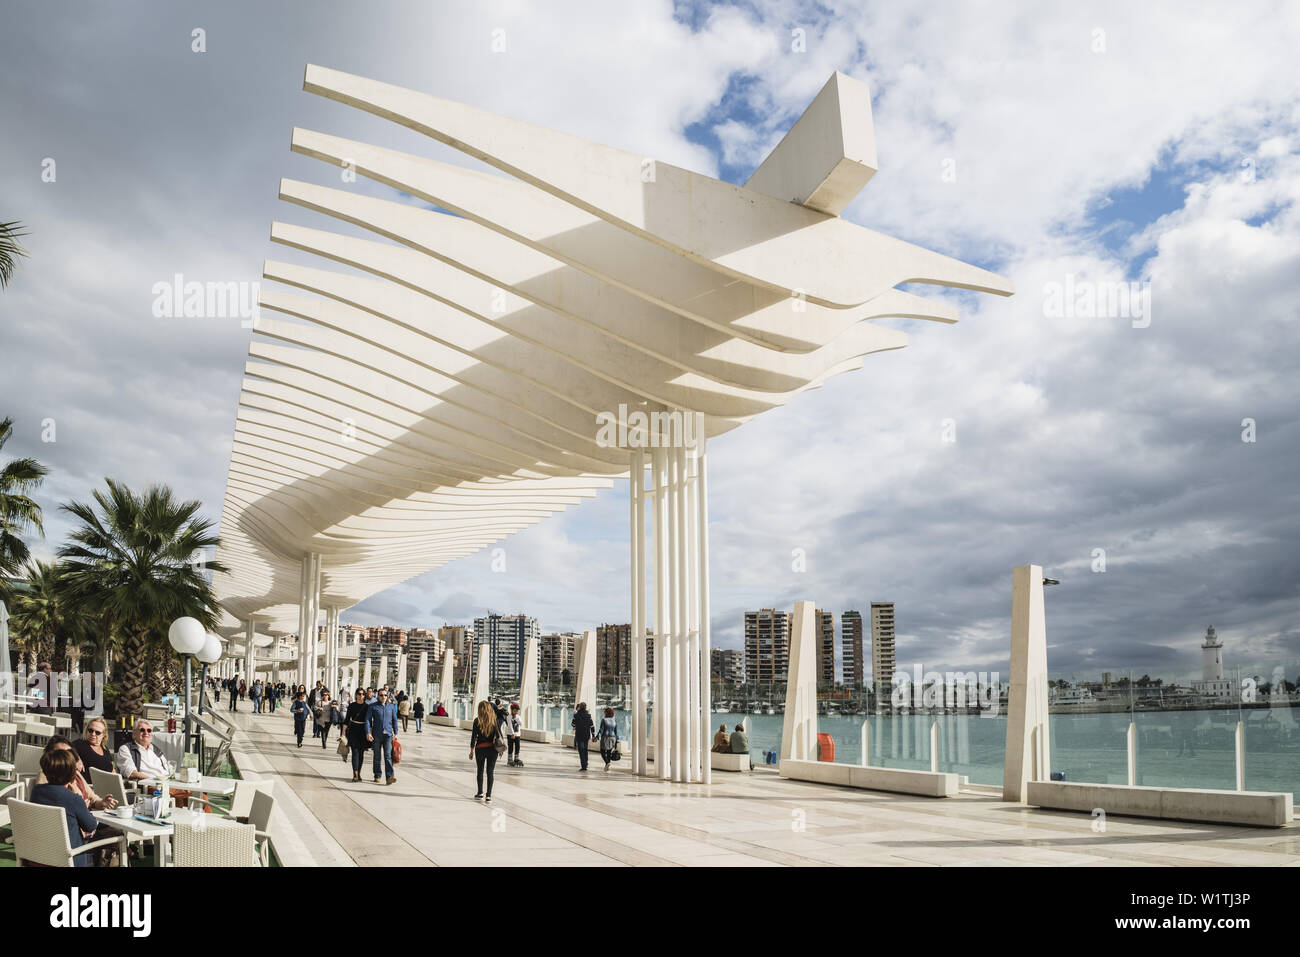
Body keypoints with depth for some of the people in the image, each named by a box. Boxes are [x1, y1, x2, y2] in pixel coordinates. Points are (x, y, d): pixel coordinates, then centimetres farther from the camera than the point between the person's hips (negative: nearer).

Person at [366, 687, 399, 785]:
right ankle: (377, 776, 20)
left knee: (388, 756, -10)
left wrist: (396, 733, 12)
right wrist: (368, 733, -11)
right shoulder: (373, 706, 2)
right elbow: (367, 719, -1)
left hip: (388, 735, 1)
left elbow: (394, 720, 15)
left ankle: (389, 777, -17)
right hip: (376, 735, -1)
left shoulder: (392, 706, 10)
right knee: (377, 756, 8)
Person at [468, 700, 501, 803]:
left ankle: (480, 794, 24)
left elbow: (473, 737, -4)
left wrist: (471, 750, 4)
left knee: (480, 771, 16)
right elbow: (499, 735, -1)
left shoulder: (477, 720, -7)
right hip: (492, 748, 1)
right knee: (490, 772, 4)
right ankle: (488, 796, -1)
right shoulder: (495, 720, -4)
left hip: (480, 748, -1)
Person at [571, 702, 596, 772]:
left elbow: (573, 724, 4)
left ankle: (583, 766, -11)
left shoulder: (576, 715, -8)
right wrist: (593, 735, 6)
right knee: (585, 750, 18)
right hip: (587, 736, 3)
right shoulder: (588, 715, 0)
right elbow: (592, 726, 0)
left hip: (579, 735, -3)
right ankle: (585, 765, 23)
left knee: (581, 750, -2)